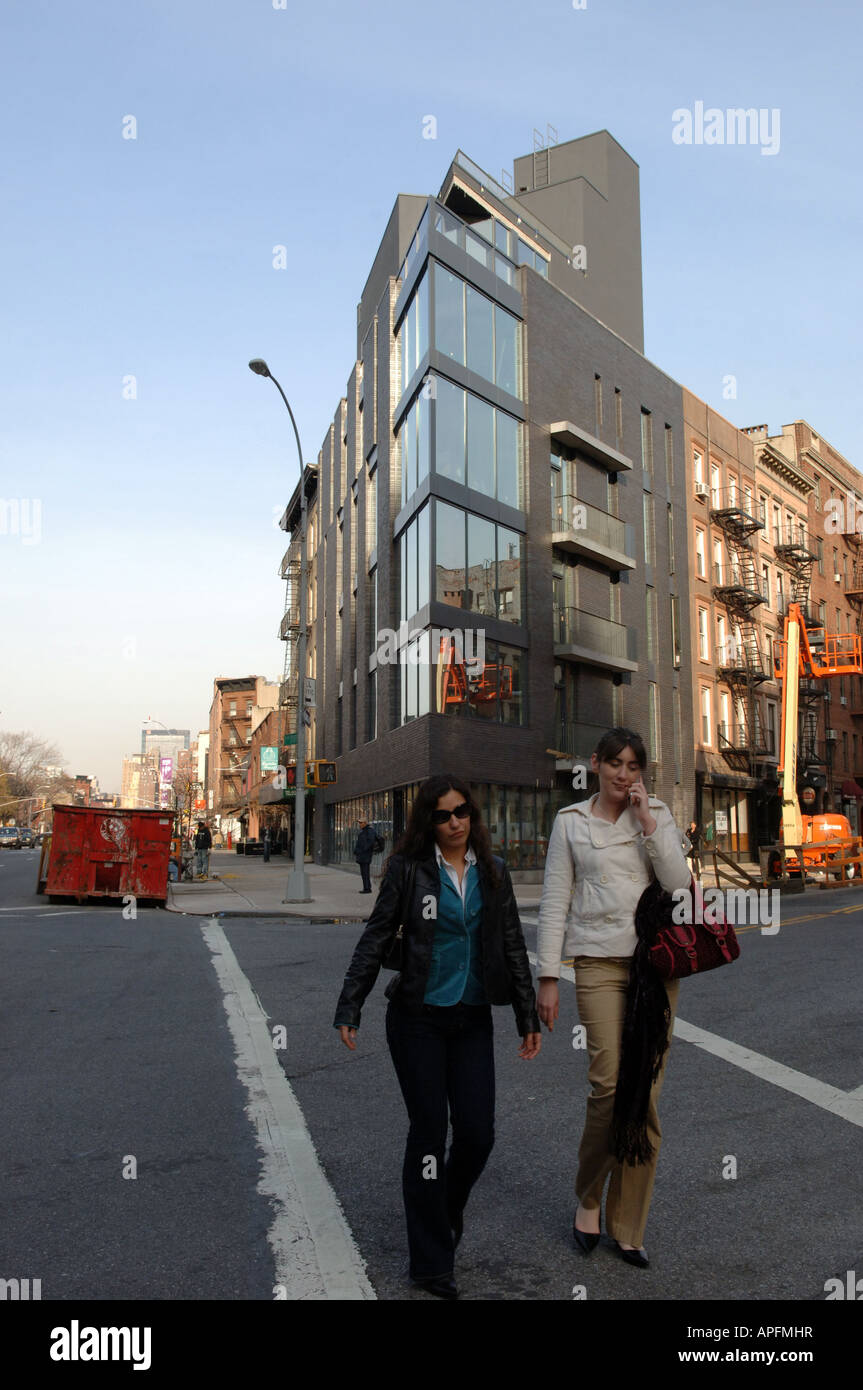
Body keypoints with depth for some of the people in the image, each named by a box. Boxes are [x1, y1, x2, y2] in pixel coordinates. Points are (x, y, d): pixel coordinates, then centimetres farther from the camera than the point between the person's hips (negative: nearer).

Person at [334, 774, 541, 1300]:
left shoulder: (493, 871, 5)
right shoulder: (408, 868, -6)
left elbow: (512, 946, 9)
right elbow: (376, 940, -3)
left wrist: (529, 1018, 9)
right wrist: (349, 1010, -5)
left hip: (473, 1020, 3)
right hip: (418, 1019, -3)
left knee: (478, 1133, 2)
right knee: (429, 1132, 3)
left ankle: (448, 1211, 36)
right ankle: (431, 1262, 19)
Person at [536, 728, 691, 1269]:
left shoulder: (658, 815, 9)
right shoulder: (571, 822, 6)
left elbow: (680, 884, -4)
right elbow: (555, 901, 4)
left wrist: (649, 823, -10)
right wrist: (548, 976, 0)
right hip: (600, 960, -2)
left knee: (646, 1091, 3)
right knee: (610, 1083, -12)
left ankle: (629, 1229, 18)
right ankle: (588, 1198, 17)